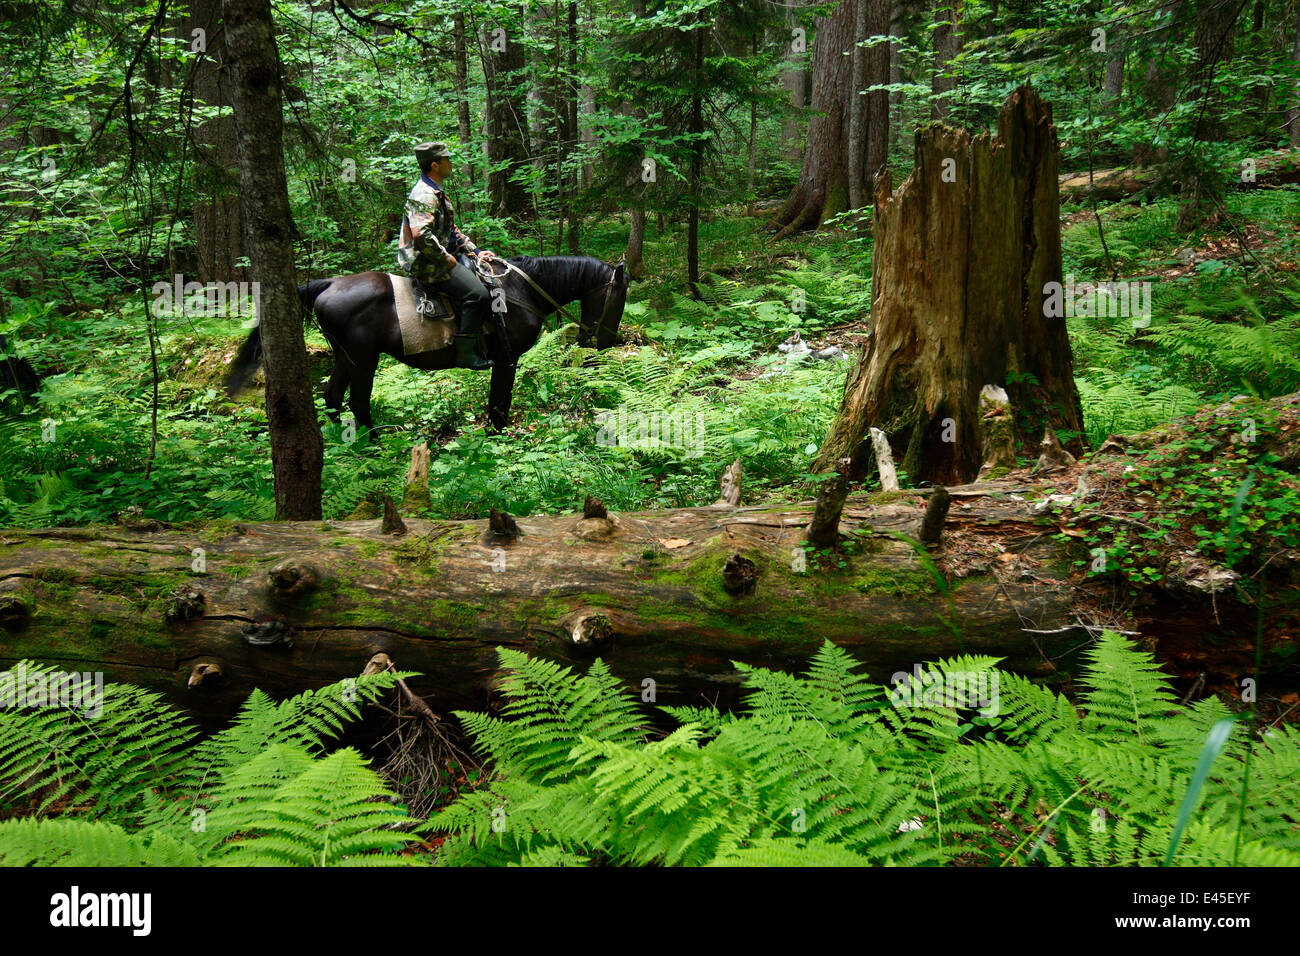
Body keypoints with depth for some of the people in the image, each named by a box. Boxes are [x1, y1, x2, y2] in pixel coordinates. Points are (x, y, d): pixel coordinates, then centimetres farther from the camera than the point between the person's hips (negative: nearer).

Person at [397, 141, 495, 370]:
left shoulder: (437, 193, 17)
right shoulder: (424, 195, -18)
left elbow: (452, 231, 25)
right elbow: (421, 235, -31)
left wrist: (475, 252, 15)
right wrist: (446, 258, -21)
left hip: (439, 256, 11)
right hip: (427, 263, -11)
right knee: (477, 293, -23)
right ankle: (464, 352, -18)